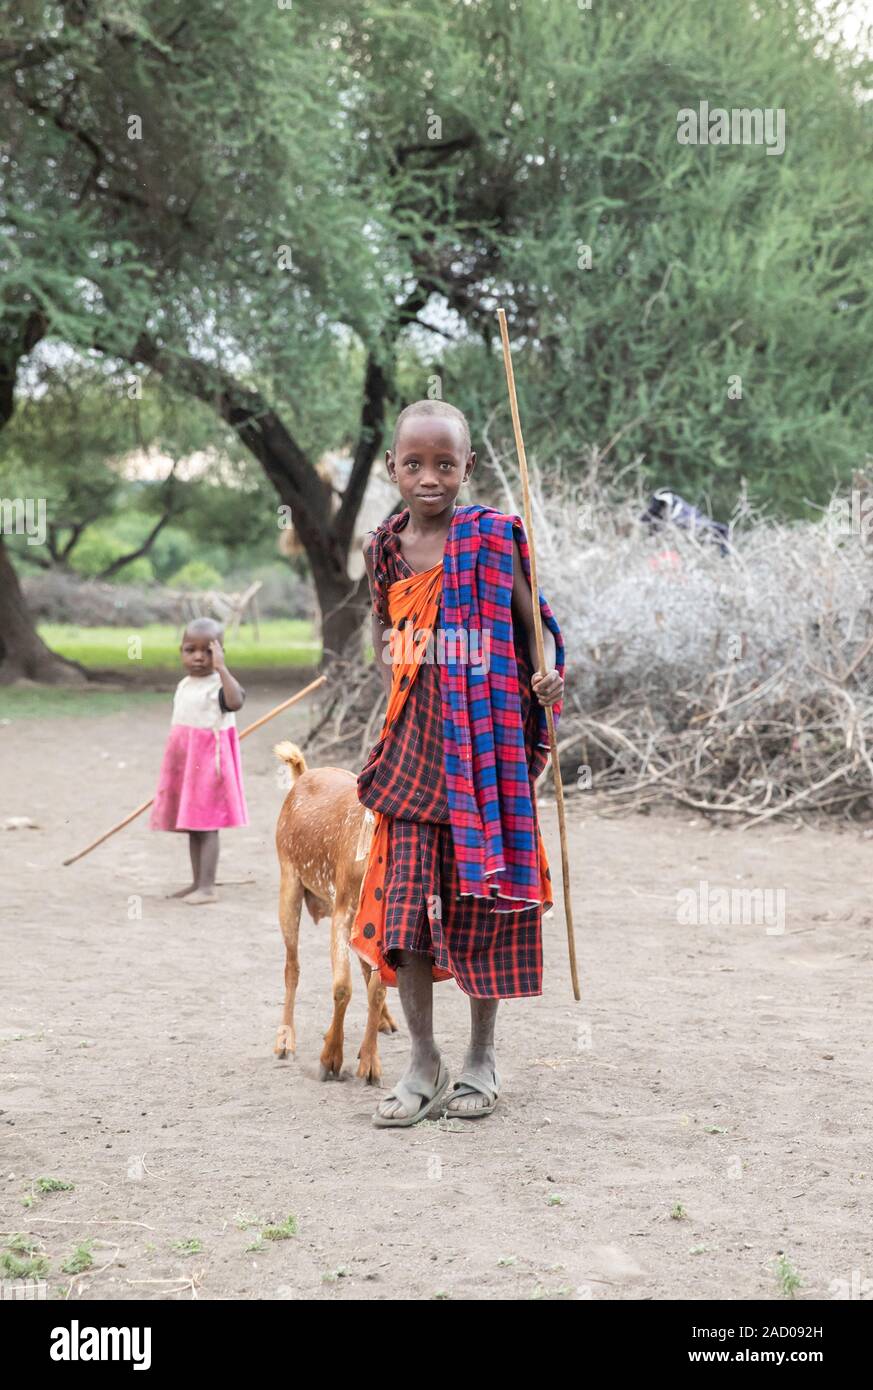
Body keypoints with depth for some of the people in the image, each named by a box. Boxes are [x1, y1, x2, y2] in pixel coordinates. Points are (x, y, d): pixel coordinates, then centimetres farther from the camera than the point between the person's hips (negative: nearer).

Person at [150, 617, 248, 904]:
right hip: (184, 763, 8)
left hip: (208, 762, -8)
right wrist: (172, 765, 23)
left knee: (207, 825, -8)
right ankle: (197, 882, 21)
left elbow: (236, 701, -35)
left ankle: (207, 887, -7)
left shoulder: (218, 684, -12)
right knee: (192, 825, 13)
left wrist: (221, 667, -35)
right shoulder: (183, 686, 13)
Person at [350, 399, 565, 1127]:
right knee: (406, 899, 0)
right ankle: (422, 1063, 11)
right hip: (414, 743, 3)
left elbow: (531, 618, 2)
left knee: (482, 899, 5)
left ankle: (483, 1056, 19)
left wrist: (547, 674, -14)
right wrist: (390, 661, 7)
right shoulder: (387, 547, 6)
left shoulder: (492, 536, -6)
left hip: (486, 743, -3)